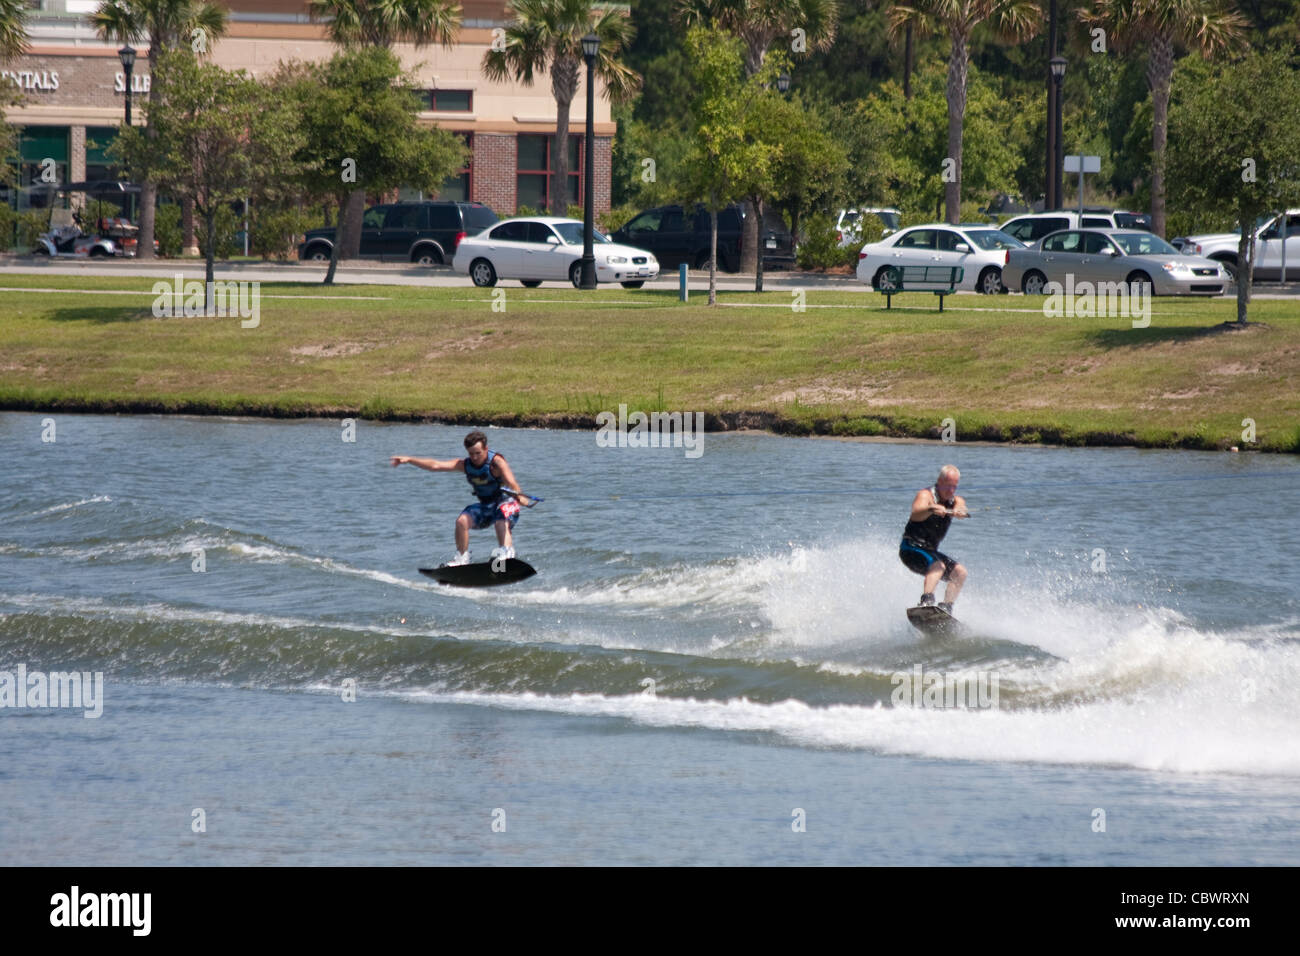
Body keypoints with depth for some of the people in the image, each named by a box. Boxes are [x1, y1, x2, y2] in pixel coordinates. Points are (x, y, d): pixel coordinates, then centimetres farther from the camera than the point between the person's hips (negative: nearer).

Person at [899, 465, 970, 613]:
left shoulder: (956, 501, 6)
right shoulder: (926, 495, -12)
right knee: (938, 566, -31)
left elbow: (961, 508, -18)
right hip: (911, 548, -8)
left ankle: (946, 607, -6)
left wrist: (959, 511, -43)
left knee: (960, 572, -3)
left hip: (930, 550, 8)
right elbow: (916, 515, -32)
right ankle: (926, 600, -48)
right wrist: (932, 509, -54)